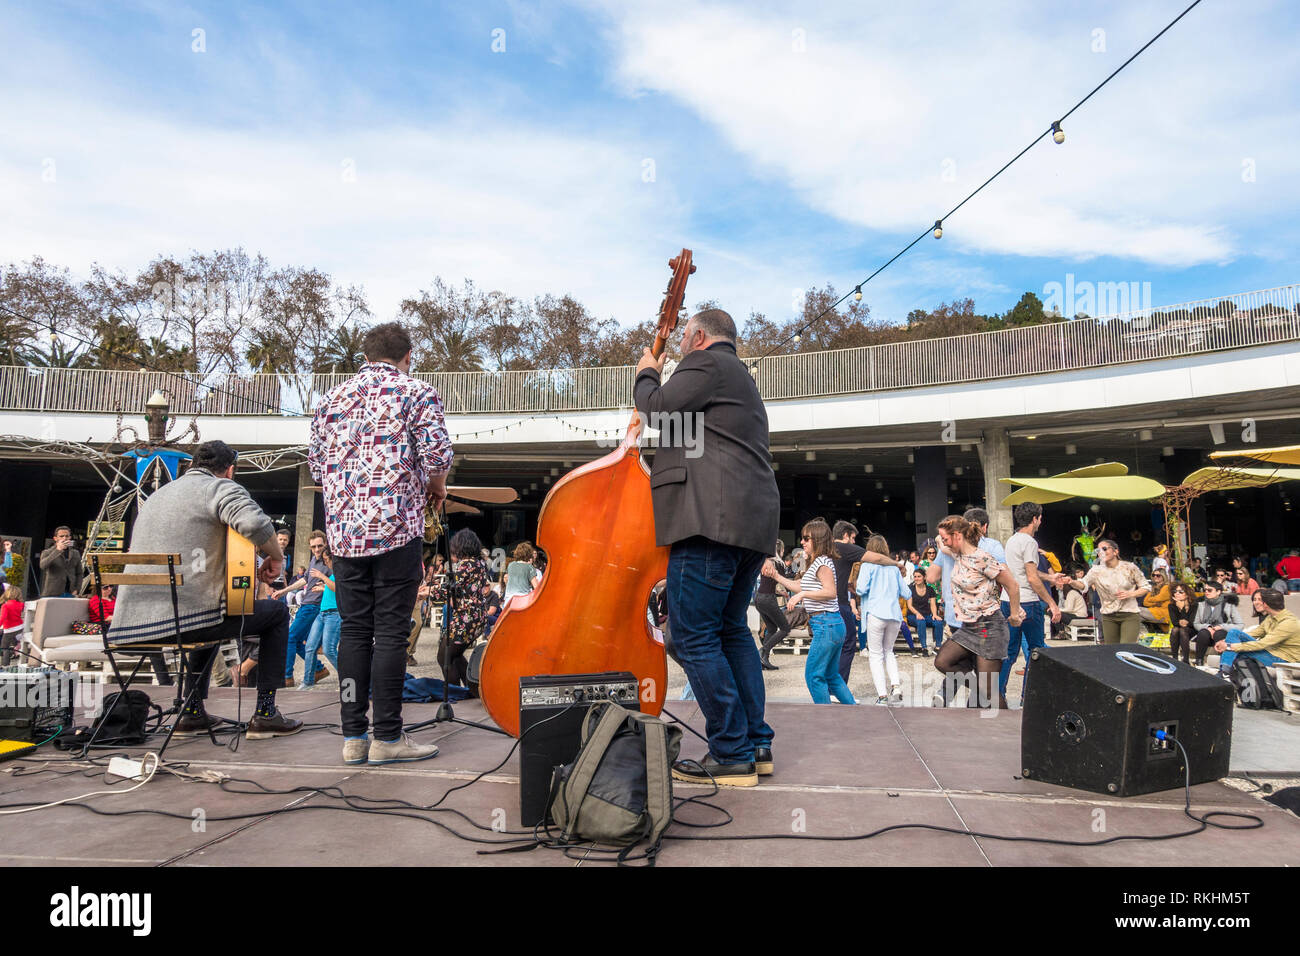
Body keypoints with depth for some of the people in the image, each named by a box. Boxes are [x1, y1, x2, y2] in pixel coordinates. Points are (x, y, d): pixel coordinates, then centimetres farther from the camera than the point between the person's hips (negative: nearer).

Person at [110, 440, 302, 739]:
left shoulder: (157, 494, 25)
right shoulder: (221, 488, -2)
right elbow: (254, 522, -24)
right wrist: (275, 557, -5)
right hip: (185, 618, -8)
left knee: (211, 619, 38)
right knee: (276, 612, 13)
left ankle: (192, 714, 31)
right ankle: (265, 714, 10)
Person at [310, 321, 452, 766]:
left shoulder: (332, 398, 15)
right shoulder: (416, 392, 0)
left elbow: (316, 463, 17)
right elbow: (438, 453, -11)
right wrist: (436, 487, 8)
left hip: (343, 530, 5)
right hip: (396, 528, -5)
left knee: (353, 631, 9)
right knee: (391, 632, -1)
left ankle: (353, 736, 14)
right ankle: (387, 737, 4)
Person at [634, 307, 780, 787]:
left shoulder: (708, 362, -1)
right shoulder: (738, 376, 30)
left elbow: (656, 405, -7)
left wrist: (647, 373, 10)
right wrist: (659, 378, 33)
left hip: (711, 518, -11)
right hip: (752, 519, 11)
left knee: (694, 635, -8)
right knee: (731, 628, 16)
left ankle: (732, 755, -4)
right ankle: (756, 743, 19)